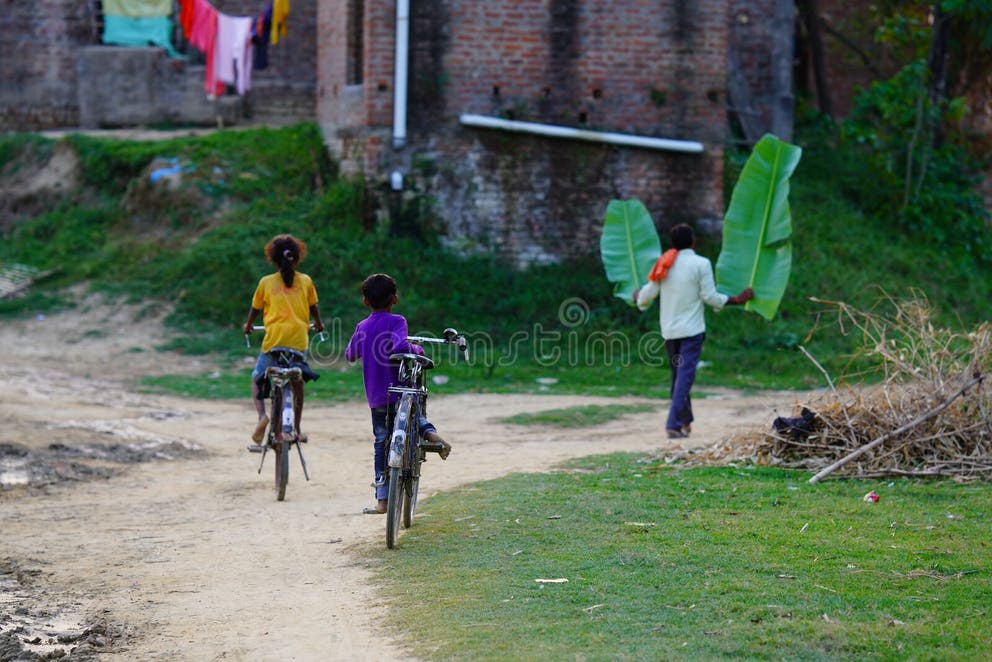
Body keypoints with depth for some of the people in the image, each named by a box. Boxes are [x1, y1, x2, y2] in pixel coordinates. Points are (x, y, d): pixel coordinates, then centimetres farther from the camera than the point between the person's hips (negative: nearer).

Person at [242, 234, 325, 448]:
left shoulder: (266, 282, 3)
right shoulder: (305, 281, 6)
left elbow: (255, 308, 13)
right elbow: (313, 307, 16)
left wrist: (248, 326, 33)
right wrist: (318, 324, 36)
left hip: (273, 340, -1)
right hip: (299, 340, 1)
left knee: (257, 379, 11)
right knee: (297, 382, 15)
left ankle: (261, 414, -16)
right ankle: (296, 429, 17)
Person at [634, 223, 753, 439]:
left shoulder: (664, 263, 7)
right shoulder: (701, 264, -8)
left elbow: (647, 295, 9)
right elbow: (710, 297, -8)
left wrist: (638, 299, 32)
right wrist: (738, 300, 3)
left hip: (669, 330, 5)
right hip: (691, 330, -5)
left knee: (677, 375, 17)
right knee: (685, 376, -8)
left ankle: (684, 422, 24)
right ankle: (674, 424, -18)